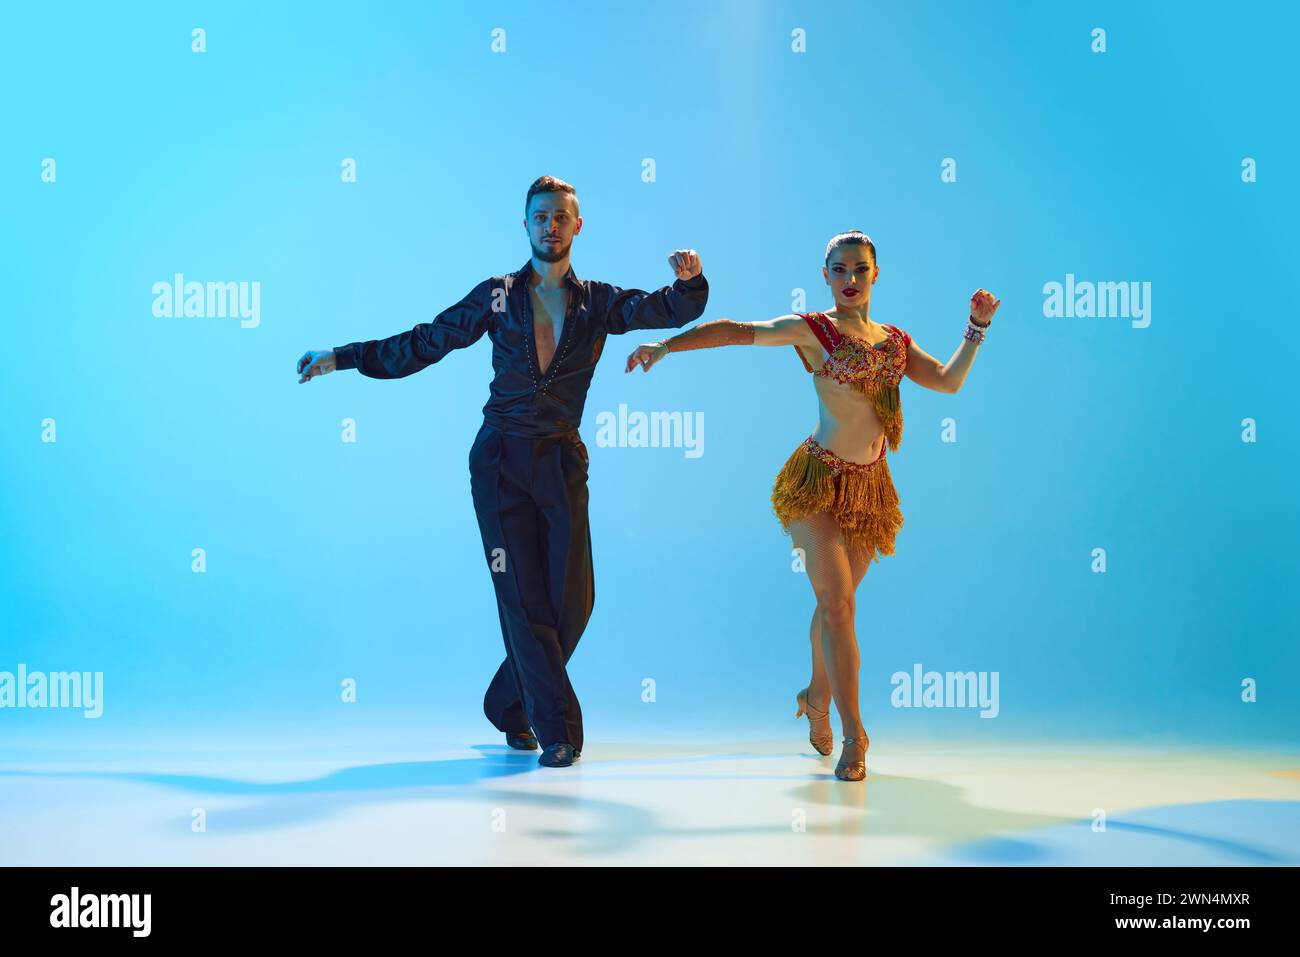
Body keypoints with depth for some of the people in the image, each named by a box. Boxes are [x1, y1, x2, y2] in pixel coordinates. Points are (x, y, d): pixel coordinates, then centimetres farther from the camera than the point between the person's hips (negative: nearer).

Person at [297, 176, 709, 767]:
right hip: (501, 459, -1)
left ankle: (509, 706, 20)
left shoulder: (598, 302, 10)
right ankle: (556, 729, 0)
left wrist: (689, 281, -22)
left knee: (572, 598, -1)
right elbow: (421, 344, 10)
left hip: (562, 462, 2)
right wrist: (342, 357, 7)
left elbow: (671, 310, 0)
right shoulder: (497, 296, 8)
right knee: (523, 598, -6)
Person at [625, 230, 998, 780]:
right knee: (837, 602, -11)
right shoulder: (812, 330, -3)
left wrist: (977, 326, 7)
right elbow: (737, 331, -7)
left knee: (835, 601, 15)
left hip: (870, 486, 5)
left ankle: (818, 697, 38)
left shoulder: (896, 341, 13)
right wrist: (666, 345, -15)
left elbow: (949, 381, 11)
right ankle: (854, 734, -5)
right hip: (820, 480, -5)